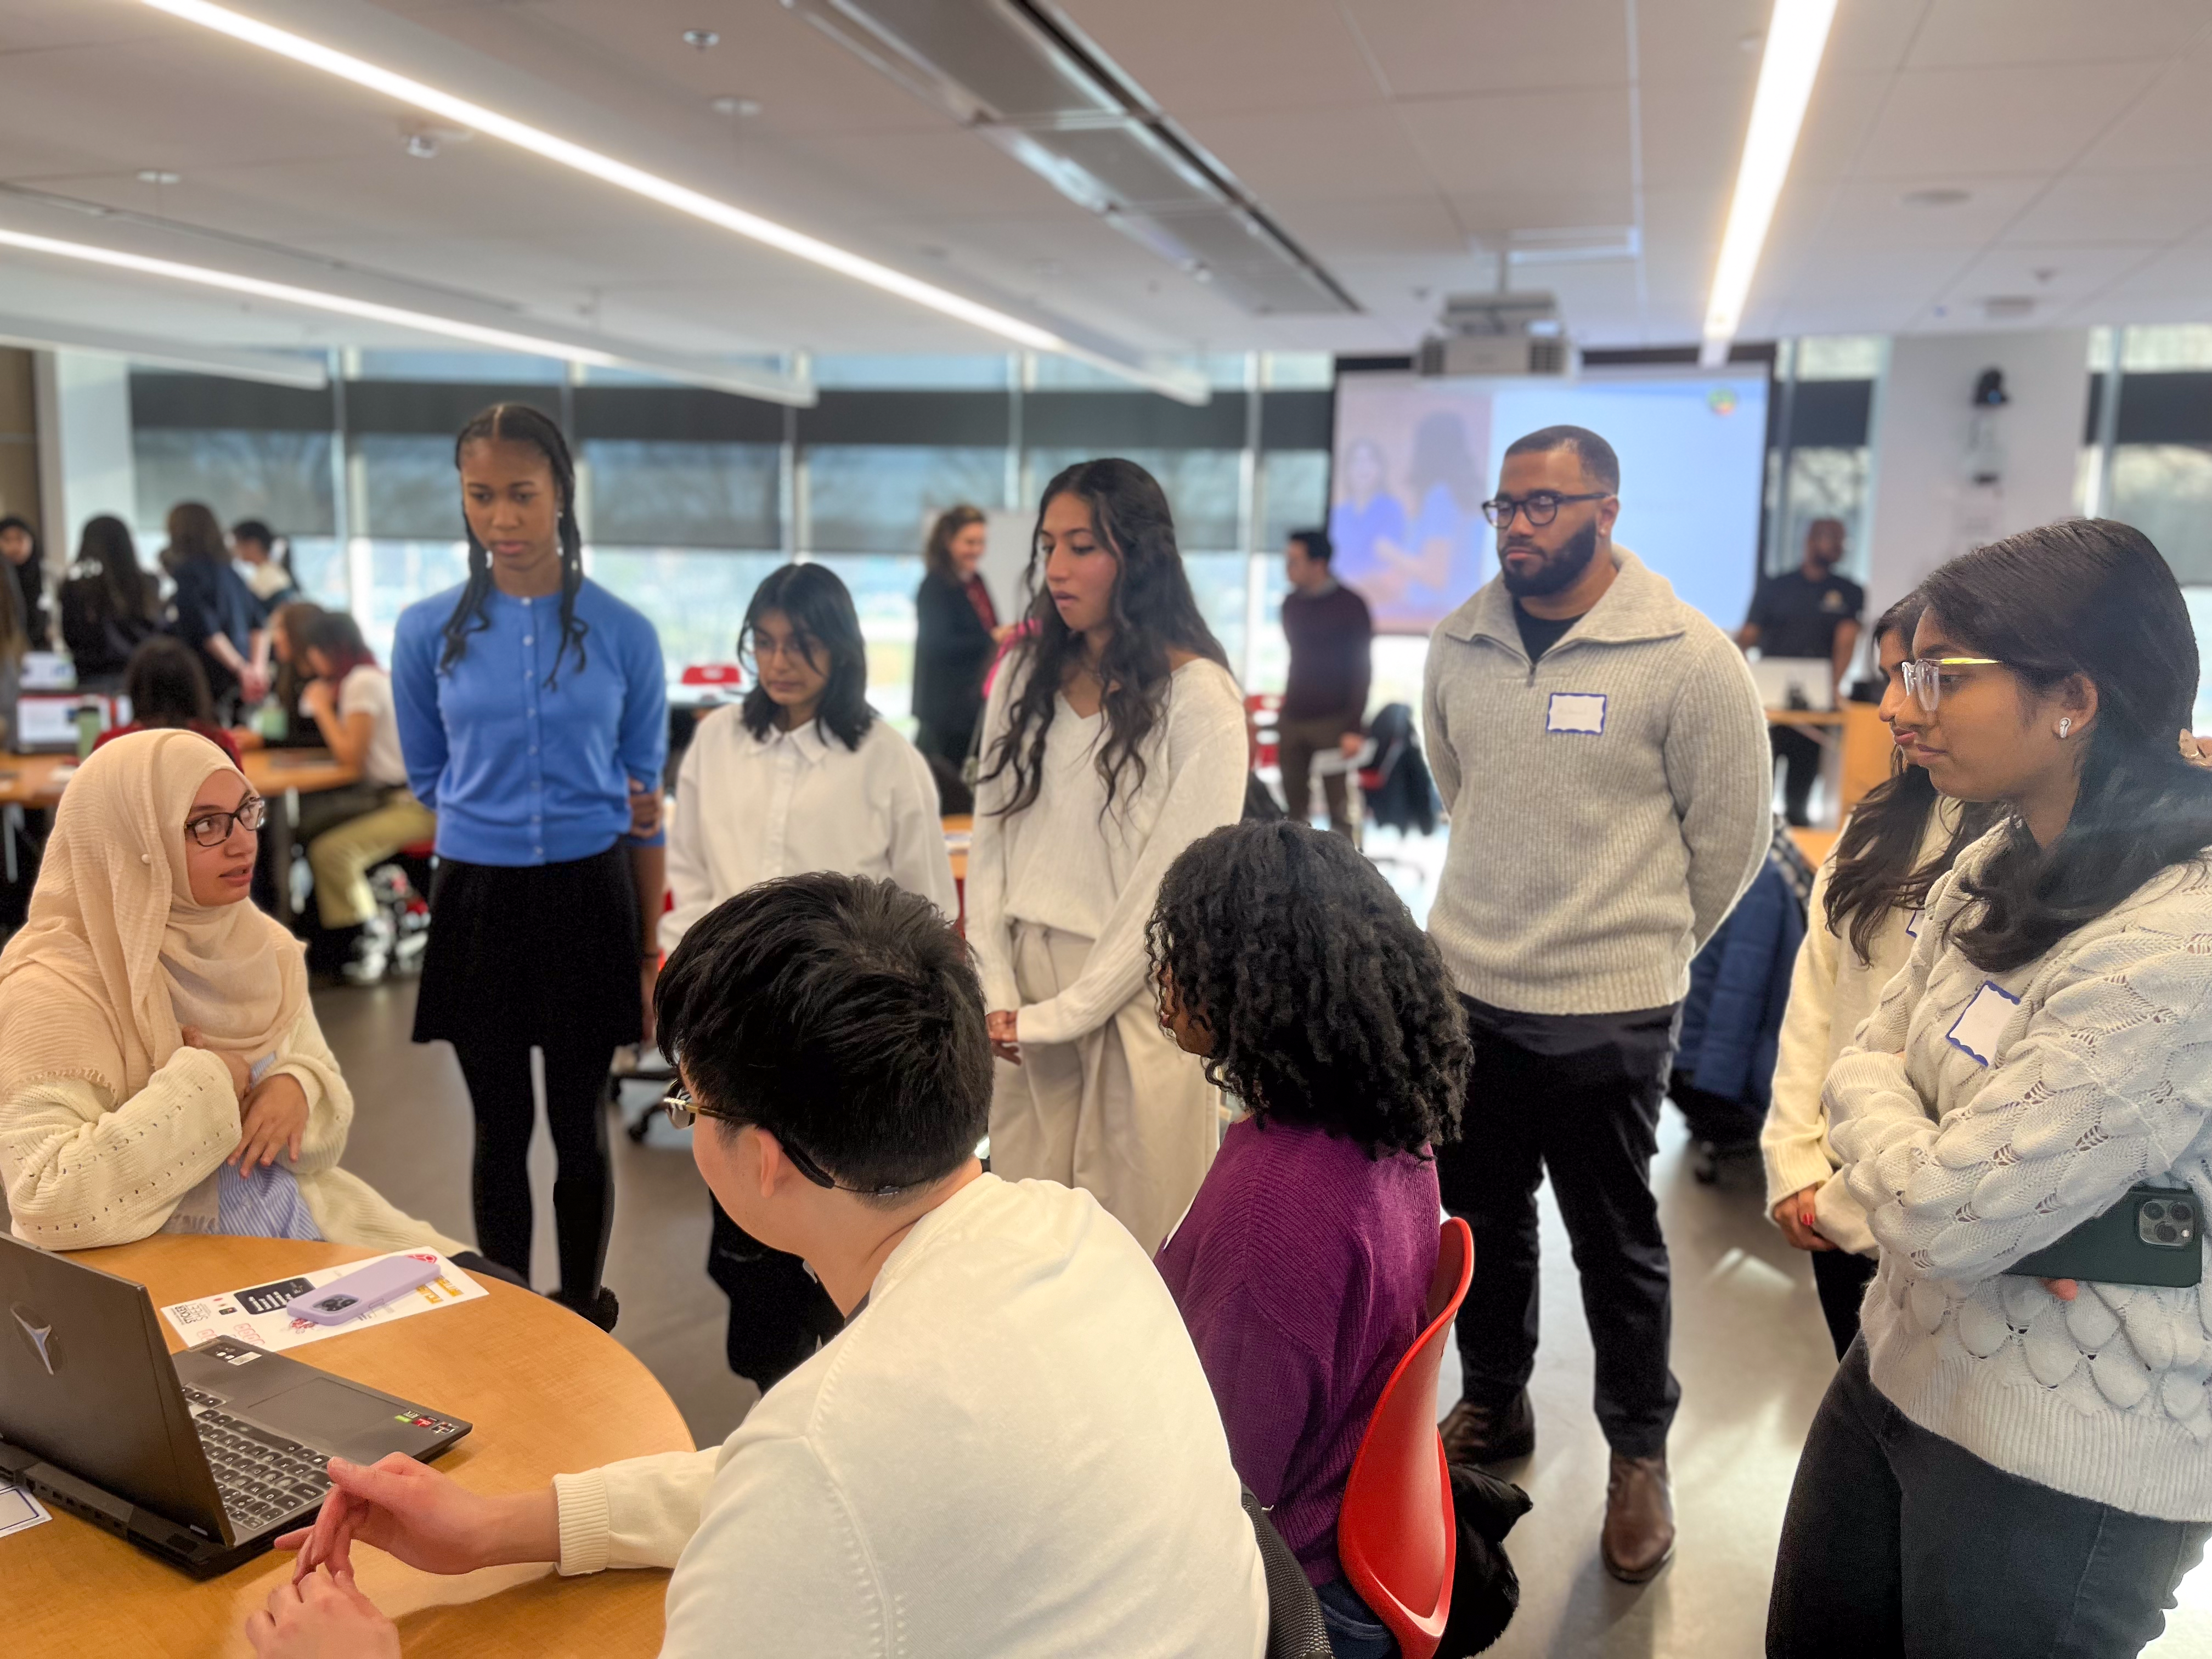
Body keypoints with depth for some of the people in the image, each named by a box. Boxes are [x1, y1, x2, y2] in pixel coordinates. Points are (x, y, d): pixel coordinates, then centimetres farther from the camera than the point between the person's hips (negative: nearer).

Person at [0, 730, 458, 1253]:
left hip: (311, 1222, 6)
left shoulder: (264, 946, 4)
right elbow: (50, 1205, -26)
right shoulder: (51, 990, -15)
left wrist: (298, 1089, -11)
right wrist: (201, 1081, -20)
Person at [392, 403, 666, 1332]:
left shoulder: (623, 634, -4)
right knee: (500, 1130, 11)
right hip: (478, 899, 1)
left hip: (589, 896, -1)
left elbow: (647, 803, 0)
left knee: (579, 1125, 10)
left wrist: (650, 953, 0)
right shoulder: (429, 630, -1)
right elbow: (428, 779, 10)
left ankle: (583, 1319, 28)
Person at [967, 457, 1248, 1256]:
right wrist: (998, 993, -1)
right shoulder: (1024, 676, 8)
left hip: (1134, 1001, -5)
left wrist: (1065, 1011, -11)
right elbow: (990, 838, 8)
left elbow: (1178, 878, -12)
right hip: (1027, 989, 5)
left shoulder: (1197, 695, -10)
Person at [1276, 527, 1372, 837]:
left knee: (1338, 805, 0)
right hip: (1293, 719, 5)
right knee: (1294, 805, 4)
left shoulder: (1350, 605, -6)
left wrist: (1355, 728, -13)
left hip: (1333, 720, -5)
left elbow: (1363, 668, -7)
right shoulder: (1291, 603, 11)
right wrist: (1286, 711, 13)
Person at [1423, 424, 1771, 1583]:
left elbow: (1733, 832, -4)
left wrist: (1643, 942, 6)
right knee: (1482, 1216, 19)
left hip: (1606, 1013, -4)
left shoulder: (1687, 658, -13)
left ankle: (1638, 1453, 33)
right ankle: (1492, 1404, 41)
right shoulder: (1458, 645, 1)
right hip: (1465, 988, 5)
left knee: (1615, 1244, 12)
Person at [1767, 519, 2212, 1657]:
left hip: (2063, 1472, -7)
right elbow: (1863, 1063, 6)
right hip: (1899, 1371, 7)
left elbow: (1943, 1216, -26)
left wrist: (1873, 1109, -6)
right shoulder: (1993, 871, 0)